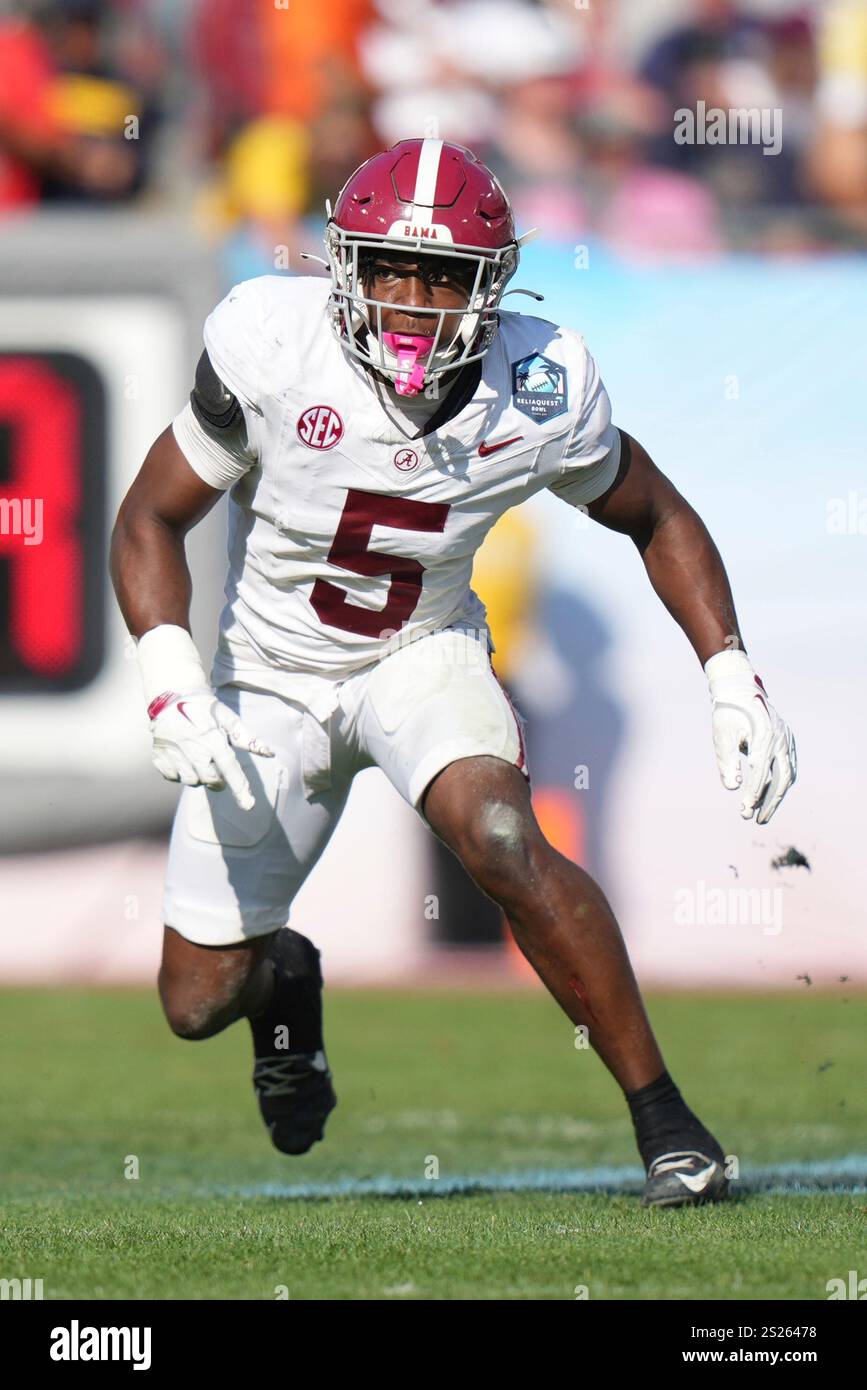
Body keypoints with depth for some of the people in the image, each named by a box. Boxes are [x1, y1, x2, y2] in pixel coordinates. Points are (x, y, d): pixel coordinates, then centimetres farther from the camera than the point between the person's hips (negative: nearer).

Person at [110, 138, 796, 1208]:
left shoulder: (539, 390, -19)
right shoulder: (274, 346, -25)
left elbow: (655, 518, 0)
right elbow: (150, 520, -13)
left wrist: (732, 679, -9)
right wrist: (170, 680, -29)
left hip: (423, 658, -1)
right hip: (272, 674, 1)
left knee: (499, 839, -32)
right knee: (198, 1001, 2)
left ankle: (660, 1112, -19)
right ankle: (282, 971, 42)